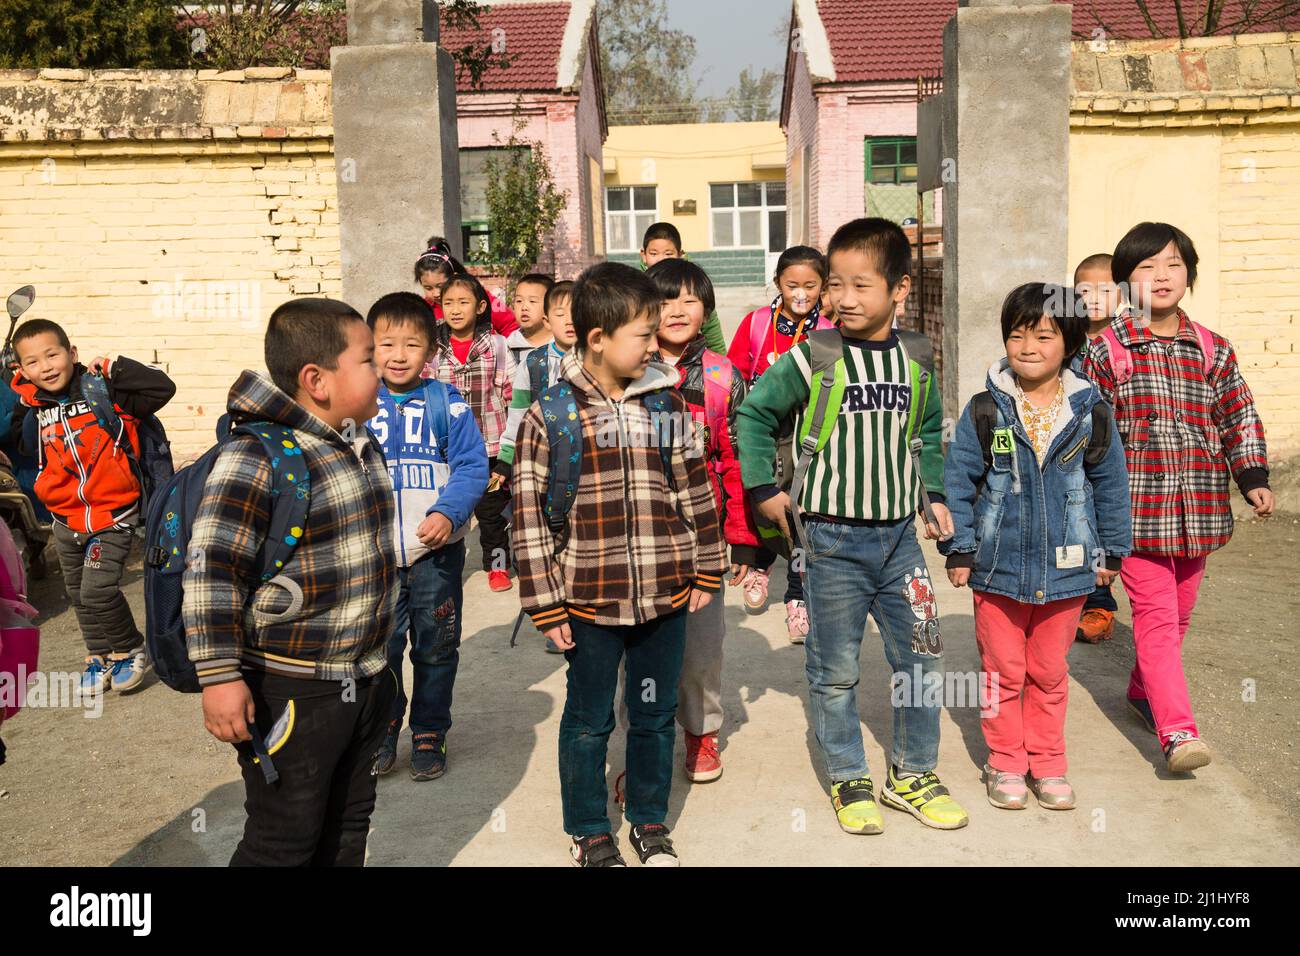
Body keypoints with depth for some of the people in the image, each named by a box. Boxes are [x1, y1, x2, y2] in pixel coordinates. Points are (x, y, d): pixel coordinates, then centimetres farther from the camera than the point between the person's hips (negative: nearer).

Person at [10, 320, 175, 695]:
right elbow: (33, 463, 16)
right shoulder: (32, 413, 0)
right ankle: (99, 656, 38)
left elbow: (162, 388, -25)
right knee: (78, 594, 17)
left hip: (113, 514, -6)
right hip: (66, 520, 6)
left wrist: (112, 368, -23)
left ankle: (130, 651, 9)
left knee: (98, 590, -16)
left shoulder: (106, 393, -15)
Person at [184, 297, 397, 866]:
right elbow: (210, 571, -21)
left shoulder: (363, 445, 7)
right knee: (286, 841, 4)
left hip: (365, 684, 8)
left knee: (348, 823, 20)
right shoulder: (256, 459, -20)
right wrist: (219, 675, -21)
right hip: (291, 691, -8)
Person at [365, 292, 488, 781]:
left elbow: (472, 466, -9)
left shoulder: (447, 403, -5)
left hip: (437, 552, -1)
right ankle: (382, 730, 30)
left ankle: (429, 734, 29)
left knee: (436, 649, 11)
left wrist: (448, 512, -24)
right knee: (380, 648, 10)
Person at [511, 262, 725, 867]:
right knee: (588, 720, 13)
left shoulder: (666, 403, 1)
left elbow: (695, 490, 7)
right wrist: (545, 603, -7)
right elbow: (530, 514, -6)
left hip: (665, 593, 3)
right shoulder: (550, 415, -8)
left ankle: (650, 819, 36)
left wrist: (705, 572, 7)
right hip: (589, 599, -2)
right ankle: (589, 830, 33)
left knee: (655, 713, 16)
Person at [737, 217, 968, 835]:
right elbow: (754, 414, 0)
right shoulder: (812, 356, -9)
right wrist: (763, 488, -3)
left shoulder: (915, 361, 4)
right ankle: (849, 779, 25)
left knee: (921, 657, 10)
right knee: (835, 668, 6)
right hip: (834, 536, -3)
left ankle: (912, 774, 28)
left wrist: (935, 495, 13)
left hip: (899, 533, 4)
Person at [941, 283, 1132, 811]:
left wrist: (1112, 551, 10)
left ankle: (1047, 763, 30)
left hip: (1067, 567, 1)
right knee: (1002, 671, 10)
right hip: (998, 565, -1)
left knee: (1049, 673, 15)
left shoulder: (1091, 413, -2)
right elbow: (957, 480, -3)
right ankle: (1005, 763, 26)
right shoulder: (985, 411, -7)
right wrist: (959, 549, -3)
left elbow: (1111, 484, 7)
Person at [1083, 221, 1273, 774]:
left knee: (1178, 614, 16)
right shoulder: (1107, 351, -4)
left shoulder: (1213, 351, 8)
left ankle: (1144, 691, 38)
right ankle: (1178, 731, -9)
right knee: (1155, 615, -9)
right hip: (1137, 510, -4)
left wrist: (1254, 480, 6)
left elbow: (1239, 418, 15)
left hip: (1198, 510, 5)